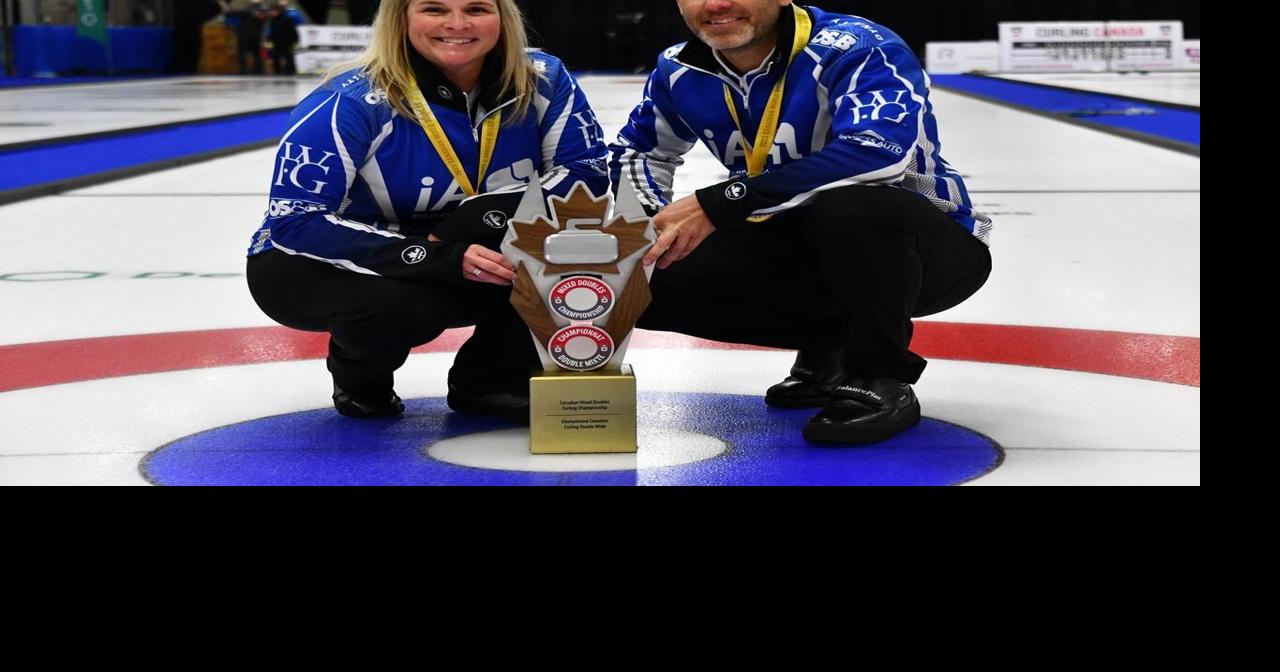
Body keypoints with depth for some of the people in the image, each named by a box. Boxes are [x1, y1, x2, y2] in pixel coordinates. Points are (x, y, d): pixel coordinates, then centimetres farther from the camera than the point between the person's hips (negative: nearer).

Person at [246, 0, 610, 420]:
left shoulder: (542, 83, -13)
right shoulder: (353, 102, -25)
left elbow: (586, 172, -11)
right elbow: (294, 221, -29)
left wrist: (491, 215, -28)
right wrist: (438, 257, -37)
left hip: (458, 265, 4)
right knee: (399, 304, -37)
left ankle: (491, 379, 0)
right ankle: (359, 377, 0)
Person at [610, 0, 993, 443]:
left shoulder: (857, 49, -25)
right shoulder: (681, 72, -4)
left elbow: (878, 151, -43)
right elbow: (639, 152, 14)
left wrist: (719, 204, -42)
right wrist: (654, 227, -9)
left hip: (927, 245, -6)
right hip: (798, 247, 7)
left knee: (851, 207, -40)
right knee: (653, 280, -11)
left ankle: (880, 378, -14)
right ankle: (828, 344, 7)